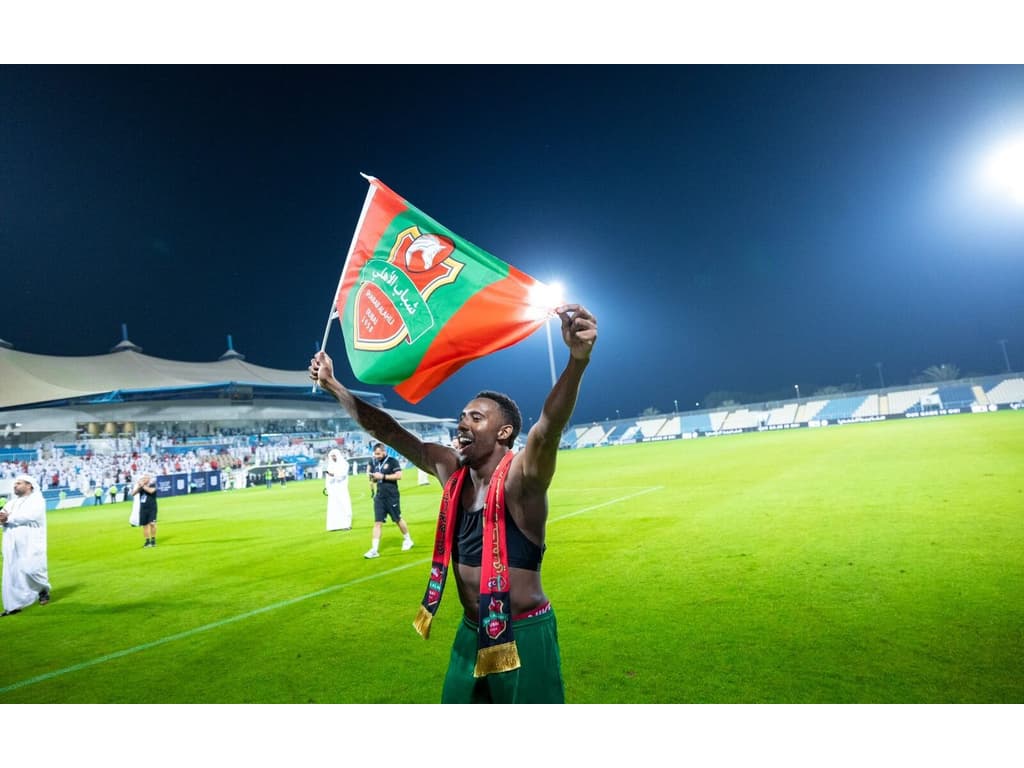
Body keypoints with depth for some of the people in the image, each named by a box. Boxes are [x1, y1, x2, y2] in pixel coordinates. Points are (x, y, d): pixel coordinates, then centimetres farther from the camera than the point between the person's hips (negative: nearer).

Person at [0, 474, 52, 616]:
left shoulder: (37, 500, -4)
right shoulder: (12, 502, 17)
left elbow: (28, 516, -19)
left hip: (30, 544, -6)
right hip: (13, 545, 6)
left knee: (31, 569, -10)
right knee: (12, 573, 3)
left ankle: (44, 590, 17)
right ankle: (14, 605, 8)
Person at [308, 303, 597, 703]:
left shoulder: (520, 477, -21)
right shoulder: (451, 469, -2)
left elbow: (551, 423, -41)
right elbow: (390, 432, 5)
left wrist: (577, 359, -58)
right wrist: (334, 386, 6)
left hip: (523, 634, -6)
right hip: (471, 632, 7)